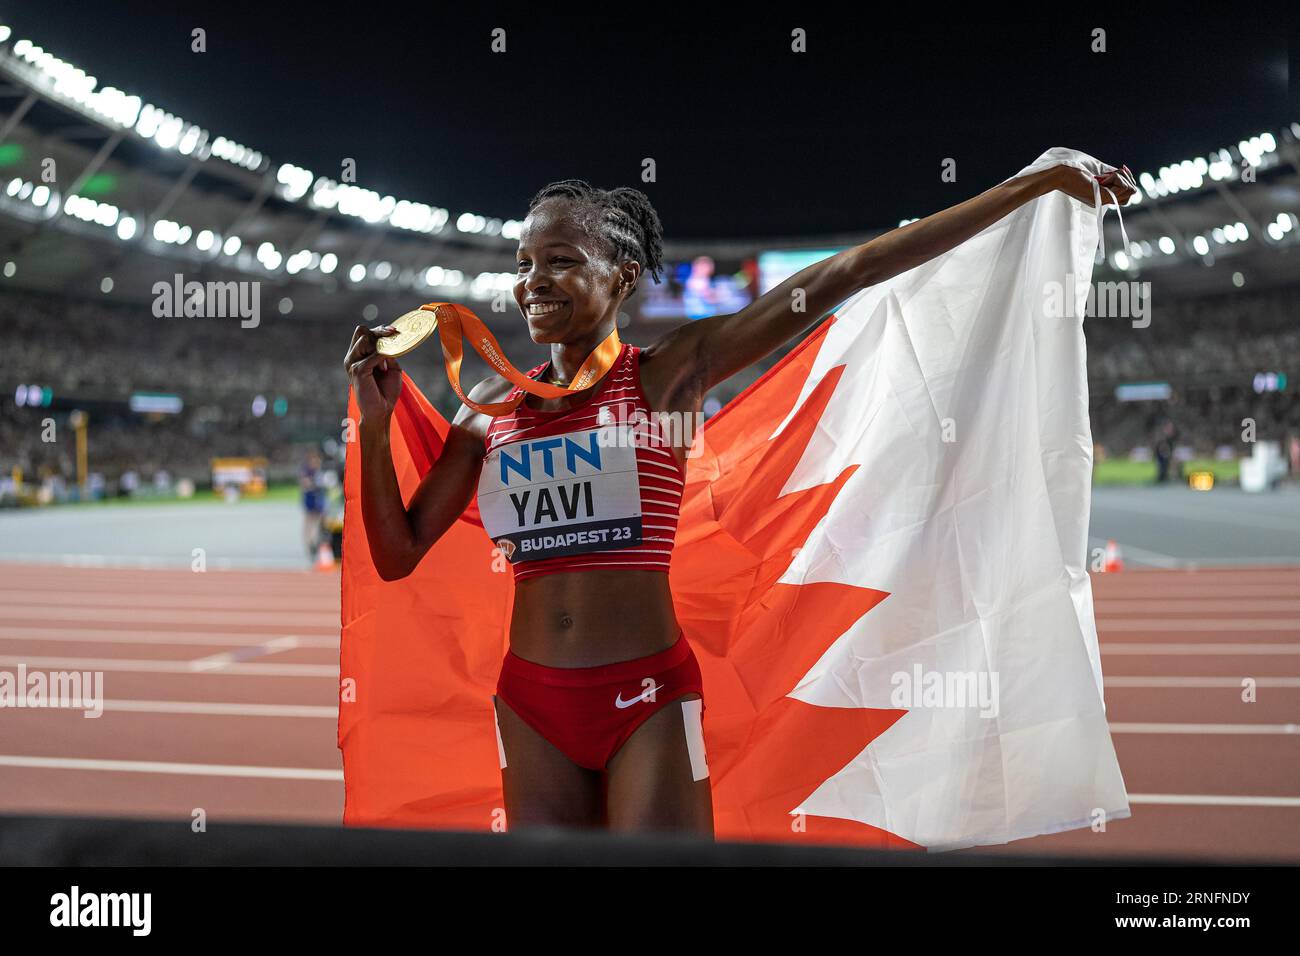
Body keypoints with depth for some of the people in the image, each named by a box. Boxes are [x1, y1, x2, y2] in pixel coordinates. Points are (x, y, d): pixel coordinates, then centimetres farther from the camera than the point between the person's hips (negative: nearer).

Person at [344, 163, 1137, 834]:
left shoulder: (667, 375, -5)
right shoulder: (492, 406, 7)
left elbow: (844, 273, -10)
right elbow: (397, 554, 10)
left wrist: (1038, 183, -9)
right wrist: (375, 421, -3)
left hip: (648, 699, -4)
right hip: (531, 704, 4)